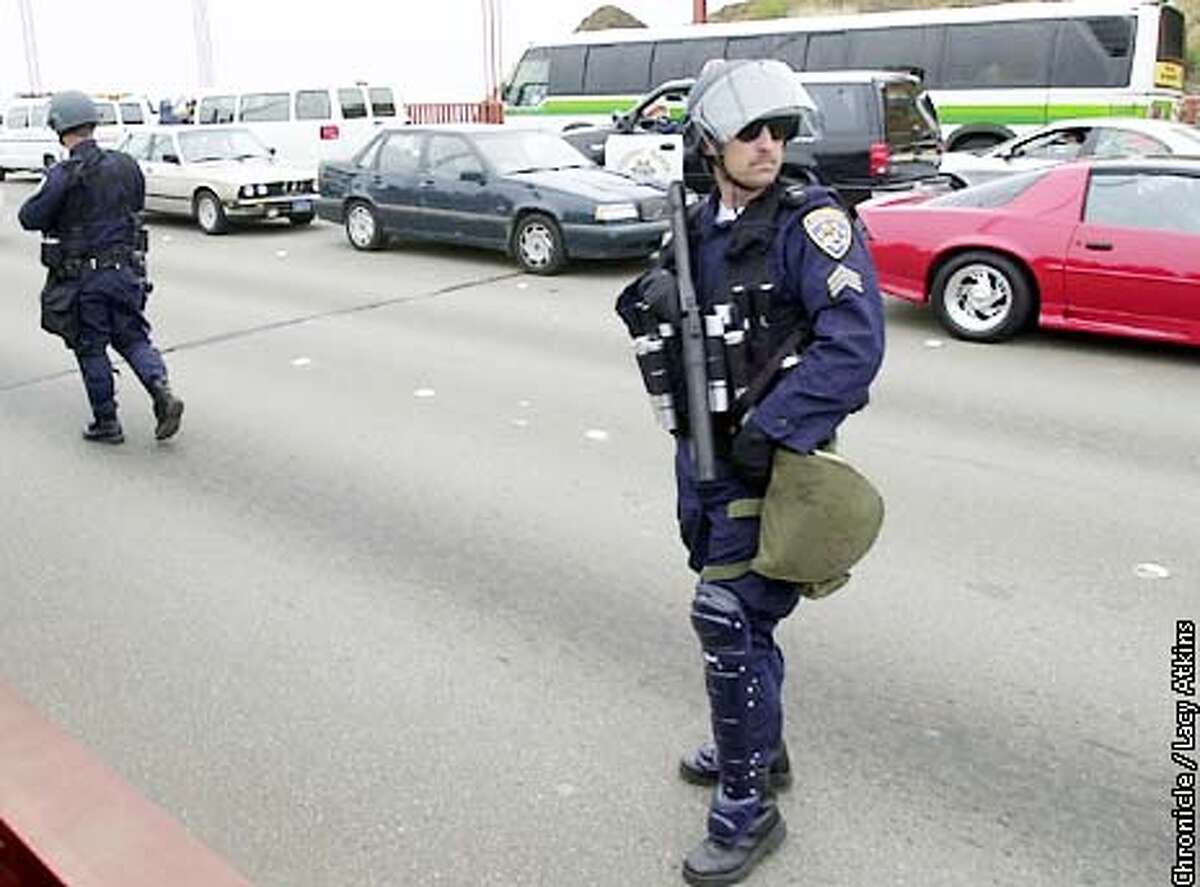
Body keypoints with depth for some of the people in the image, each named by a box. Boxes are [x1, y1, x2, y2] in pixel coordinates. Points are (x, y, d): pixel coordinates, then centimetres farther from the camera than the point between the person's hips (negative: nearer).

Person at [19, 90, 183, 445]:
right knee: (133, 338, 15)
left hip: (82, 279, -4)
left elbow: (30, 218, -11)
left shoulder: (63, 176, -15)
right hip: (125, 270, 4)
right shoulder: (126, 165, 1)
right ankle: (162, 393, -8)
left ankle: (106, 422, 15)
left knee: (91, 349, 9)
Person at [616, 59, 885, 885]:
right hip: (707, 453, 7)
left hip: (773, 461, -7)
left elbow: (855, 341, -25)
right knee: (733, 610, 20)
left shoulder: (810, 220, -14)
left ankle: (747, 809, 9)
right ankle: (759, 746, 42)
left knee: (729, 619, -8)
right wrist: (652, 311, -4)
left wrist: (771, 429, -25)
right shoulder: (697, 229, 7)